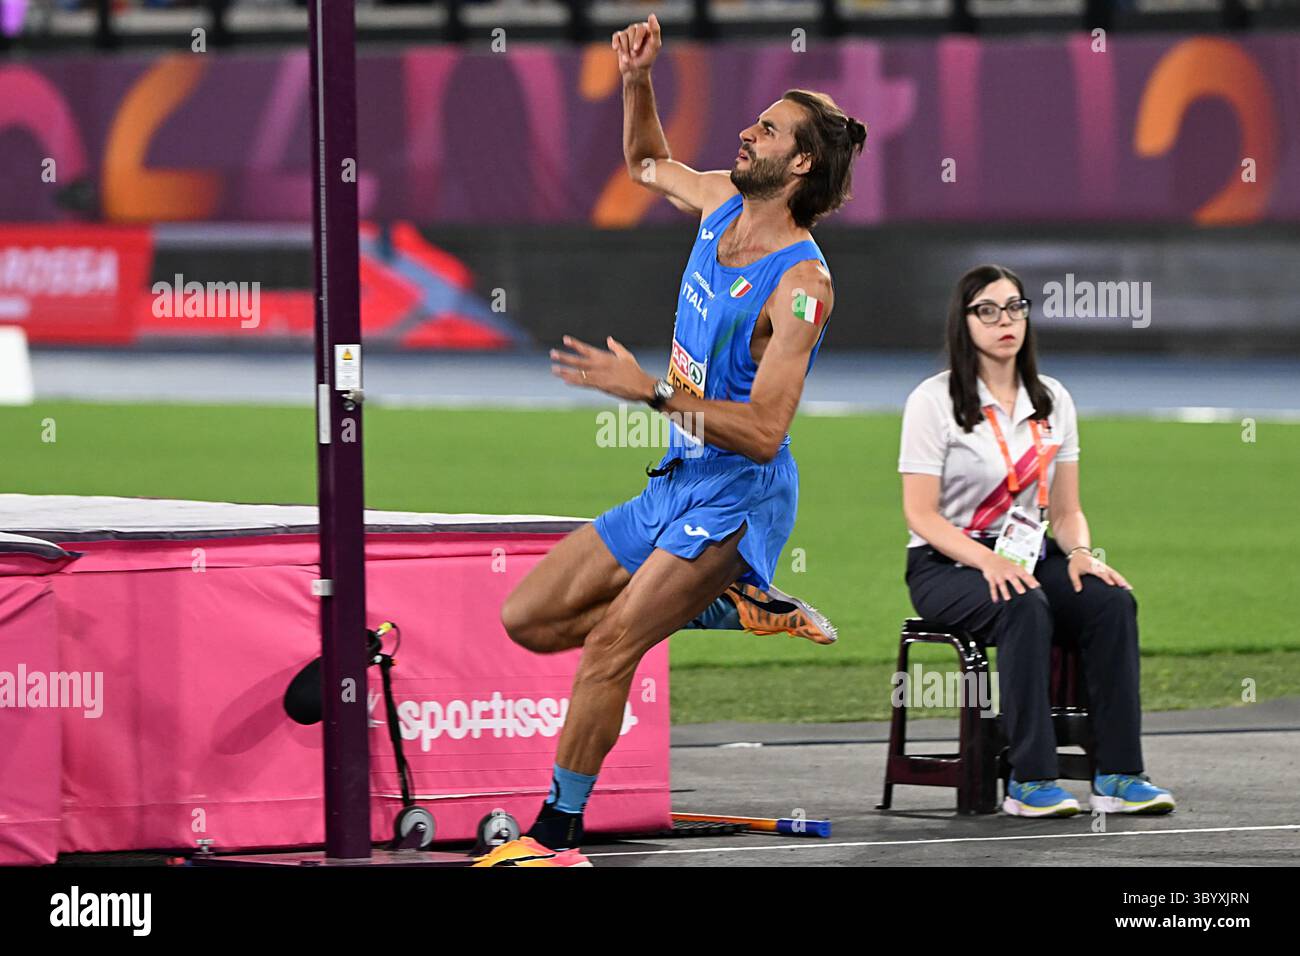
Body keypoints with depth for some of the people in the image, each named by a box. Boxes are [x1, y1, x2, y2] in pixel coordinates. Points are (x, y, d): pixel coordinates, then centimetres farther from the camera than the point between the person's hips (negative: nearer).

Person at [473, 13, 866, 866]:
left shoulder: (800, 284, -21)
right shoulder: (723, 202, 3)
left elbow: (763, 433, -26)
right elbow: (648, 163, 27)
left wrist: (650, 391, -31)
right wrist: (637, 83, 9)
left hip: (738, 496, -9)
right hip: (679, 482, 9)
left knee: (609, 642, -22)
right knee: (528, 619, 8)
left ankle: (559, 835, -17)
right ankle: (716, 604, 10)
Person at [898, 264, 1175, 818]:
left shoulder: (1052, 401, 11)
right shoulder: (934, 400, -5)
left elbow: (1066, 510, 13)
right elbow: (921, 514, -11)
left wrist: (1080, 553, -10)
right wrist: (988, 561, -25)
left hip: (1029, 558, 5)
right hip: (947, 565, -5)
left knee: (1113, 600, -25)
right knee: (1025, 606, -37)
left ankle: (1118, 775, -27)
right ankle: (1029, 782, -38)